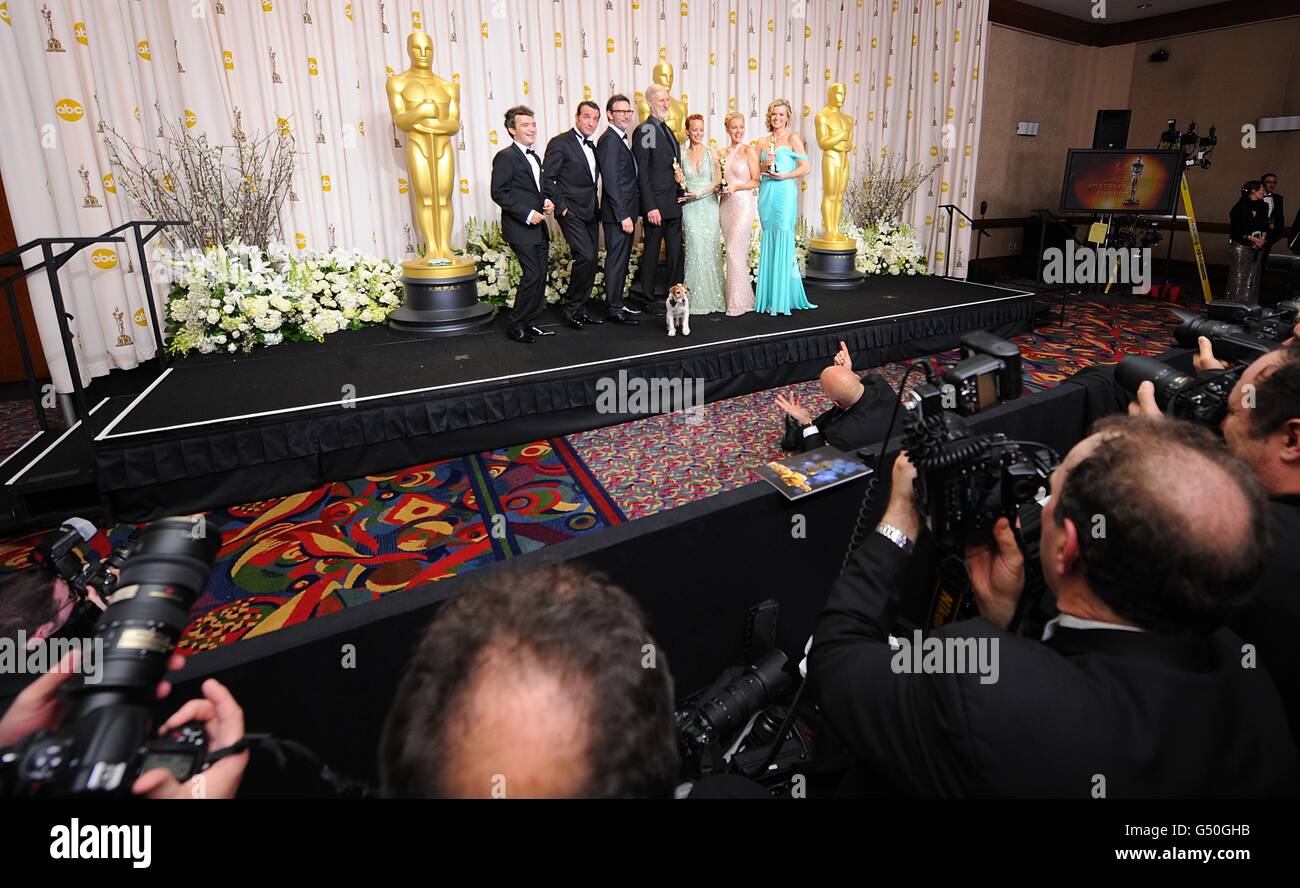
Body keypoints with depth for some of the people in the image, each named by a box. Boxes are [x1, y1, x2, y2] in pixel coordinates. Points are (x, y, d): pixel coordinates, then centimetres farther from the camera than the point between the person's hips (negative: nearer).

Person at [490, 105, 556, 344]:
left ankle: (530, 324, 16)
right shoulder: (506, 157, -8)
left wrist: (546, 201, 5)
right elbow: (499, 193, -14)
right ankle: (516, 326, -1)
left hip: (538, 228, 8)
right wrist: (527, 214, -19)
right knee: (532, 276, -12)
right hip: (520, 229, -8)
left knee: (540, 277, 7)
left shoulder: (534, 157, 19)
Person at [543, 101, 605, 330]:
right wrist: (561, 206, -14)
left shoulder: (592, 146, 17)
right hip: (571, 213, -8)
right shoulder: (560, 143, -7)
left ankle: (579, 310, 16)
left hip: (590, 213, 8)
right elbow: (546, 179, -10)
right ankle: (570, 308, -4)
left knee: (591, 262, 6)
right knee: (586, 256, -19)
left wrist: (596, 206, 14)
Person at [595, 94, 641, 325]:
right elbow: (611, 182, -20)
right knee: (616, 260, -4)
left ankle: (617, 304, 24)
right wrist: (623, 216, -22)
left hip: (626, 211, 10)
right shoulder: (609, 140, -13)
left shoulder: (621, 139, 17)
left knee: (621, 260, 15)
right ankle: (613, 309, 3)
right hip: (618, 213, -10)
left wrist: (629, 213, 14)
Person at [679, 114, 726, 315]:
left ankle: (713, 296, 6)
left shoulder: (711, 152, 5)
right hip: (690, 208, 0)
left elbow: (717, 180, -1)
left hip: (709, 205, 0)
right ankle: (698, 299, -3)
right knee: (696, 248, -10)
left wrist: (698, 194, -11)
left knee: (711, 249, -3)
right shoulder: (682, 155, 8)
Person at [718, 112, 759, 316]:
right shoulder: (724, 152, 14)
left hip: (743, 204, -6)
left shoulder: (749, 150, -3)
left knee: (735, 251, -11)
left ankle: (738, 302, -6)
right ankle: (744, 296, 16)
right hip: (726, 205, 6)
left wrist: (735, 186, -18)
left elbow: (756, 181, -6)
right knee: (736, 253, 8)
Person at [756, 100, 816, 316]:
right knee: (769, 241, 5)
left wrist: (784, 176, -13)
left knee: (782, 240, -8)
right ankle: (770, 297, 10)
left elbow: (805, 168, -3)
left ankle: (783, 299, -4)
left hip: (784, 193, -5)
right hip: (766, 193, 5)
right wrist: (765, 165, -1)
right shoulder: (764, 141, 17)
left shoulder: (792, 138, 3)